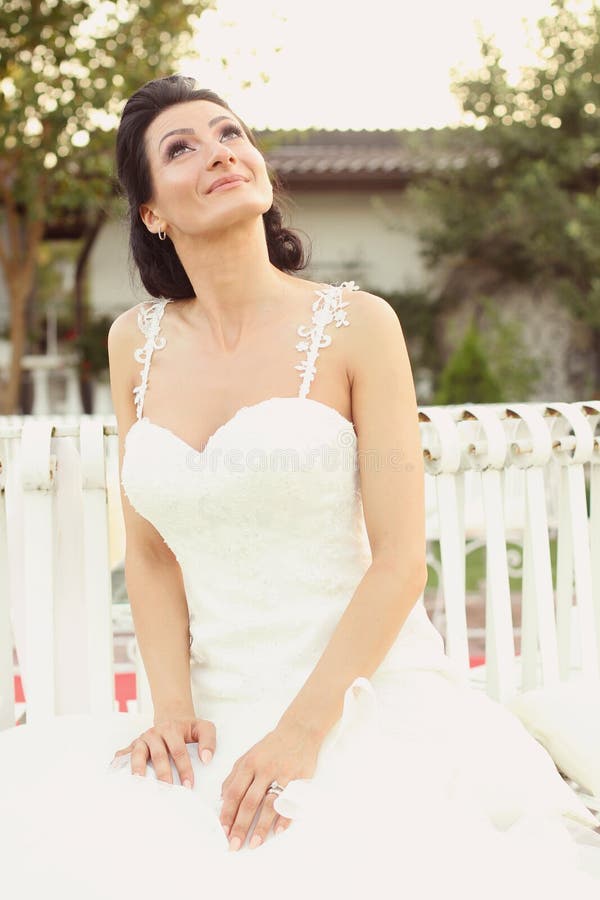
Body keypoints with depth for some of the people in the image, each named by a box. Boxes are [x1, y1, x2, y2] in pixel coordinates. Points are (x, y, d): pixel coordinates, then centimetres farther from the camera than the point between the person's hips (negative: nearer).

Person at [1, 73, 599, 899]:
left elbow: (402, 560, -8)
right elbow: (150, 554, 9)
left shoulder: (357, 326, -4)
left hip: (364, 701, -3)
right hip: (222, 714, 3)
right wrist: (171, 706, -5)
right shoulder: (137, 343, 7)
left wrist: (305, 730, -15)